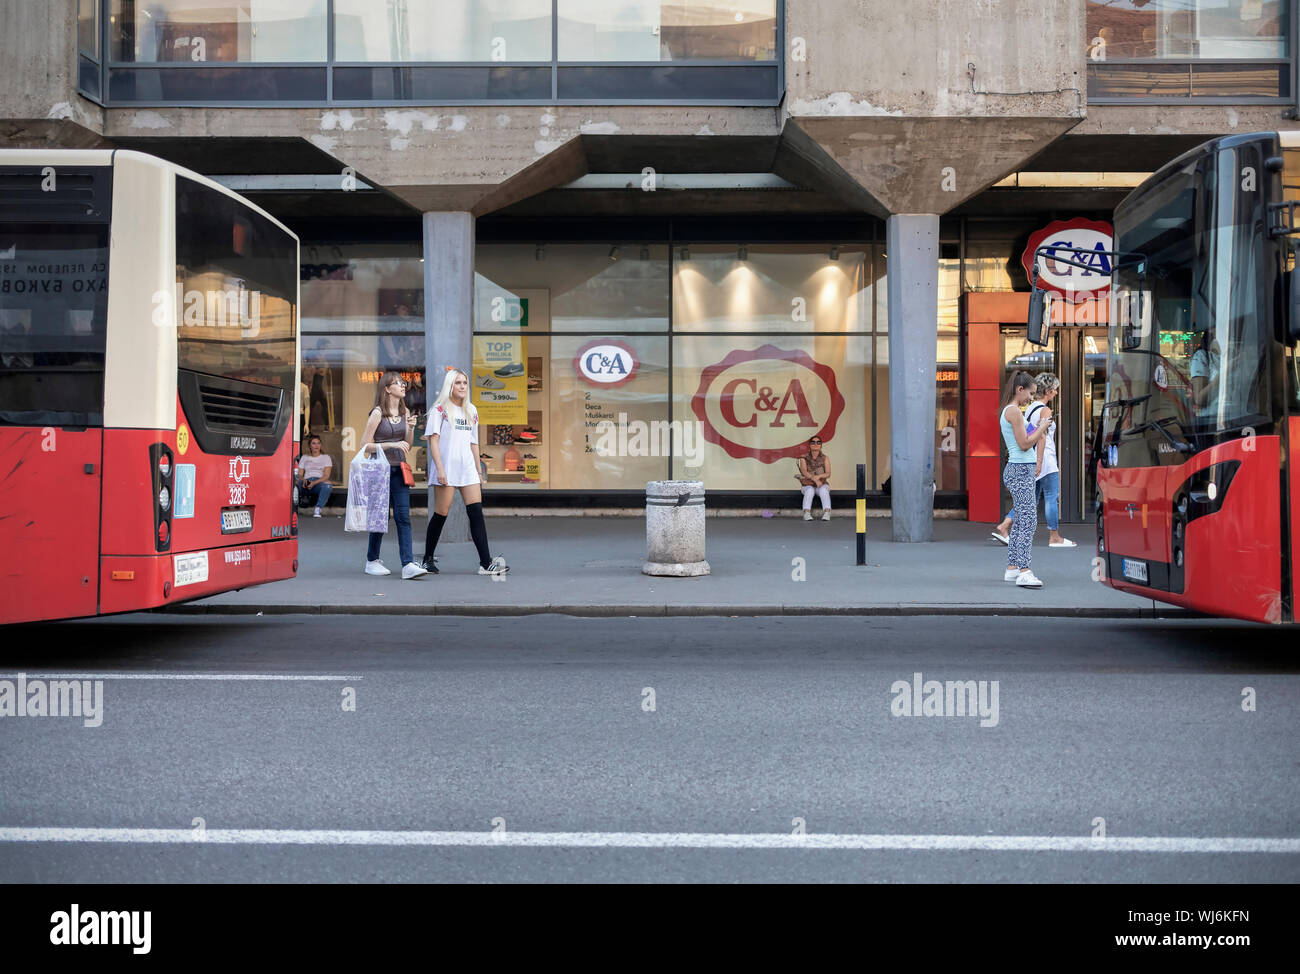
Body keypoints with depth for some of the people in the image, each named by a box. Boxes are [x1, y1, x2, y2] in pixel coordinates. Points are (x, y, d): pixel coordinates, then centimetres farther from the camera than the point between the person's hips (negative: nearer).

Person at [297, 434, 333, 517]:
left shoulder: (325, 457, 15)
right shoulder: (304, 457, 21)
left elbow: (326, 475, 1)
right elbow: (300, 474, 12)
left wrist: (314, 482, -18)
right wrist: (303, 479, -15)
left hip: (320, 482, -1)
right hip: (307, 482, 1)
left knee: (327, 485, -39)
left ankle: (317, 509, -35)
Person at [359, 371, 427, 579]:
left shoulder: (405, 412, 12)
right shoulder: (378, 413, -6)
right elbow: (365, 444, -8)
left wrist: (411, 429, -3)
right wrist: (392, 445, -15)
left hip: (399, 470, 5)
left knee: (403, 516, -6)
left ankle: (408, 564, -12)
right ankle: (372, 561, 20)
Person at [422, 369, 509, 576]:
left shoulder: (471, 411, 18)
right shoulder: (440, 409, 1)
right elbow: (433, 439, -6)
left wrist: (478, 472, 17)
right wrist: (439, 469, -16)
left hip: (467, 469, 5)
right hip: (446, 469, -5)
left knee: (476, 512, -6)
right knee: (441, 514, -3)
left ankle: (486, 563, -11)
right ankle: (428, 559, 13)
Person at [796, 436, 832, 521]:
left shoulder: (825, 458, 5)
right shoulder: (804, 458, 3)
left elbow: (828, 474, -6)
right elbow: (804, 472, -13)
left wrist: (819, 476, -28)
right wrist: (814, 478, -31)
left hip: (822, 484, 1)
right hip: (807, 485, -1)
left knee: (824, 490, -33)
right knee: (810, 490, -34)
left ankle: (827, 513, -48)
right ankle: (806, 513, -48)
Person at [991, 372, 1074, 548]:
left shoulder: (1030, 408, 16)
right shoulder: (1043, 410, -12)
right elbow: (1041, 437, -18)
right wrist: (1039, 462, -22)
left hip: (1033, 460, 9)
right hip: (1045, 461, -9)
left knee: (1030, 499, 9)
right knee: (1052, 498, -1)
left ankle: (1004, 527, 1)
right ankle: (1055, 538, 5)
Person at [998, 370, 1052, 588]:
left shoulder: (1009, 411, 18)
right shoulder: (1014, 411, -12)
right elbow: (1024, 444, -16)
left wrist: (1039, 427, 13)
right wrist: (1042, 427, -4)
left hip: (1019, 470, 11)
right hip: (1020, 470, -11)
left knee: (1021, 519, 13)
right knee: (1029, 520, -15)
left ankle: (1012, 568, 16)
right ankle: (1024, 572, -22)